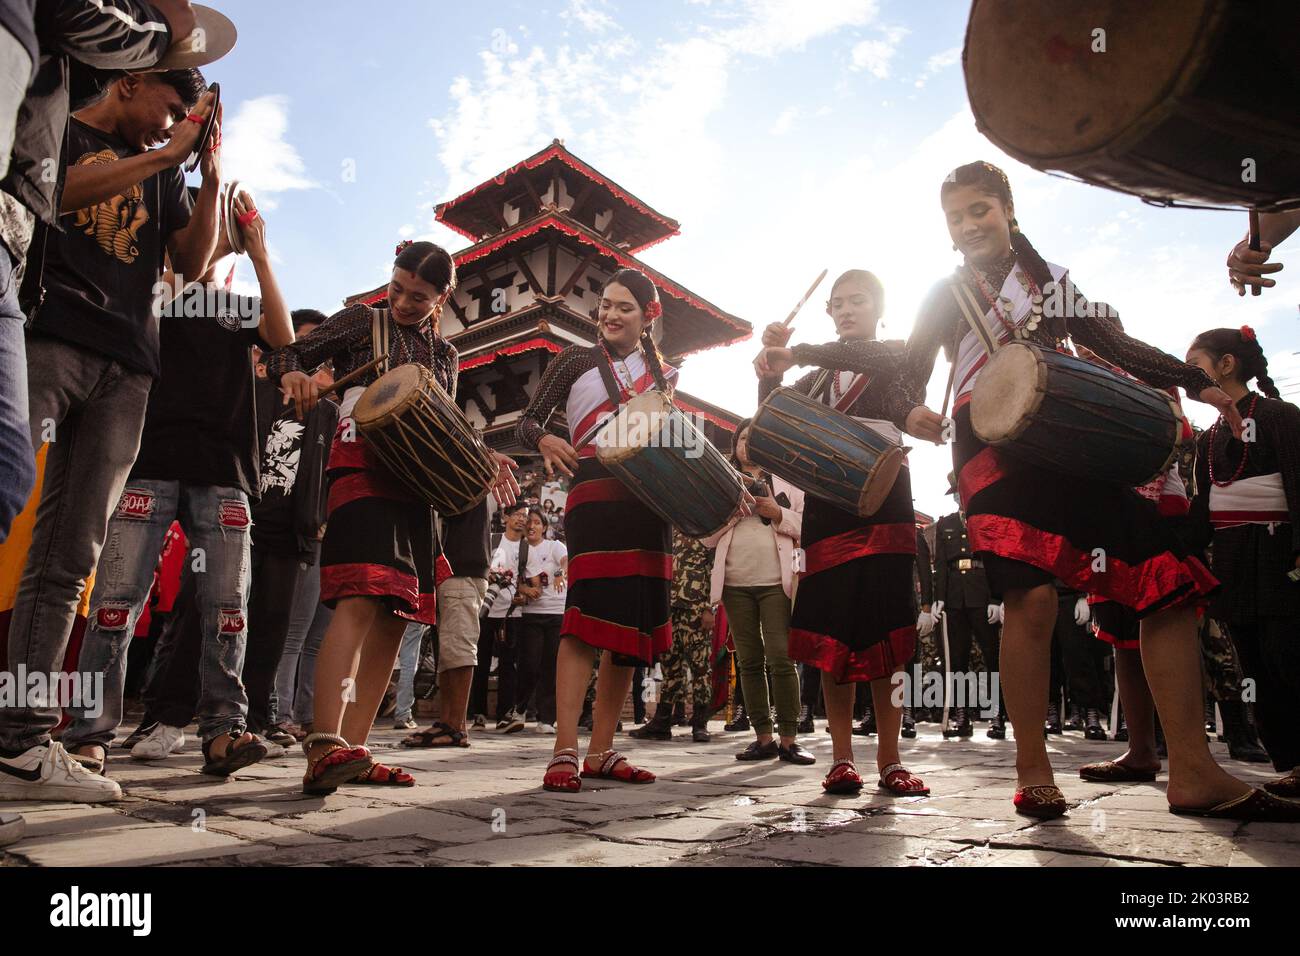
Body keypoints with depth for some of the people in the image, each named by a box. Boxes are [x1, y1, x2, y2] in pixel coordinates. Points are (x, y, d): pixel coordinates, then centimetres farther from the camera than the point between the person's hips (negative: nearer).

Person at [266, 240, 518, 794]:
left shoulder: (443, 355, 21)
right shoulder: (362, 322, 8)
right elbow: (287, 356, 5)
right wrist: (295, 376, -19)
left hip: (414, 487, 7)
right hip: (362, 472, -6)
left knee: (395, 619, 2)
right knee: (360, 602, -25)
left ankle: (353, 750, 6)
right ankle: (325, 745, -33)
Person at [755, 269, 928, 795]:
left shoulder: (898, 356, 11)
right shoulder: (816, 377, 22)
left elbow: (870, 357, -13)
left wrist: (798, 353, -22)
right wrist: (771, 370, -7)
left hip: (882, 499, -3)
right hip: (826, 501, 3)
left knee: (882, 632, -5)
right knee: (831, 634, -2)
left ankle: (889, 759, 2)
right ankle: (842, 758, 2)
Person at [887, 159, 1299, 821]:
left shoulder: (1053, 281, 23)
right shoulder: (946, 294, 12)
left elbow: (1115, 345, 25)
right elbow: (906, 382, 5)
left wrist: (1196, 382, 15)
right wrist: (909, 413, -18)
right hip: (993, 445, -4)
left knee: (1172, 577, -7)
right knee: (1031, 598, -22)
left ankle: (1192, 773, -3)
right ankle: (1033, 774, -9)